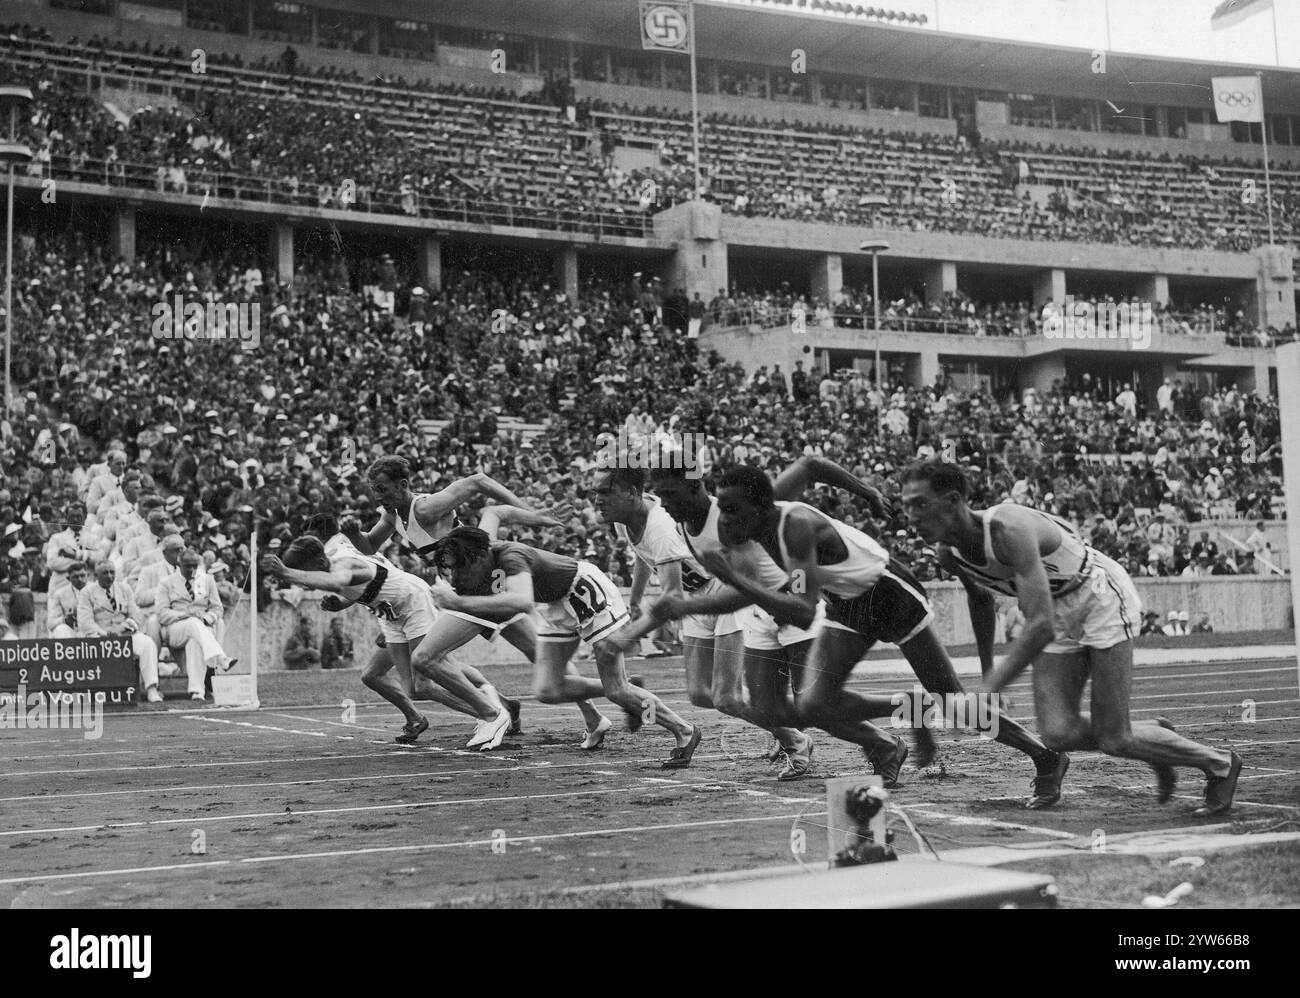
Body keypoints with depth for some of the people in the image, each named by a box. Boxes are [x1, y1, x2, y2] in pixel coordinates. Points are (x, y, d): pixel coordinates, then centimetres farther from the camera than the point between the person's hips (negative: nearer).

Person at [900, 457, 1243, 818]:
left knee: (1112, 741, -5)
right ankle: (1155, 740, 20)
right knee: (1059, 734, -8)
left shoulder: (1009, 529, -34)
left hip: (1102, 598, -7)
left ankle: (1221, 764, 19)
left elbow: (1040, 626, -41)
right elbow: (980, 600, 14)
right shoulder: (949, 554, -10)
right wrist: (986, 670, 20)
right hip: (1058, 614, 7)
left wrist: (987, 693, -41)